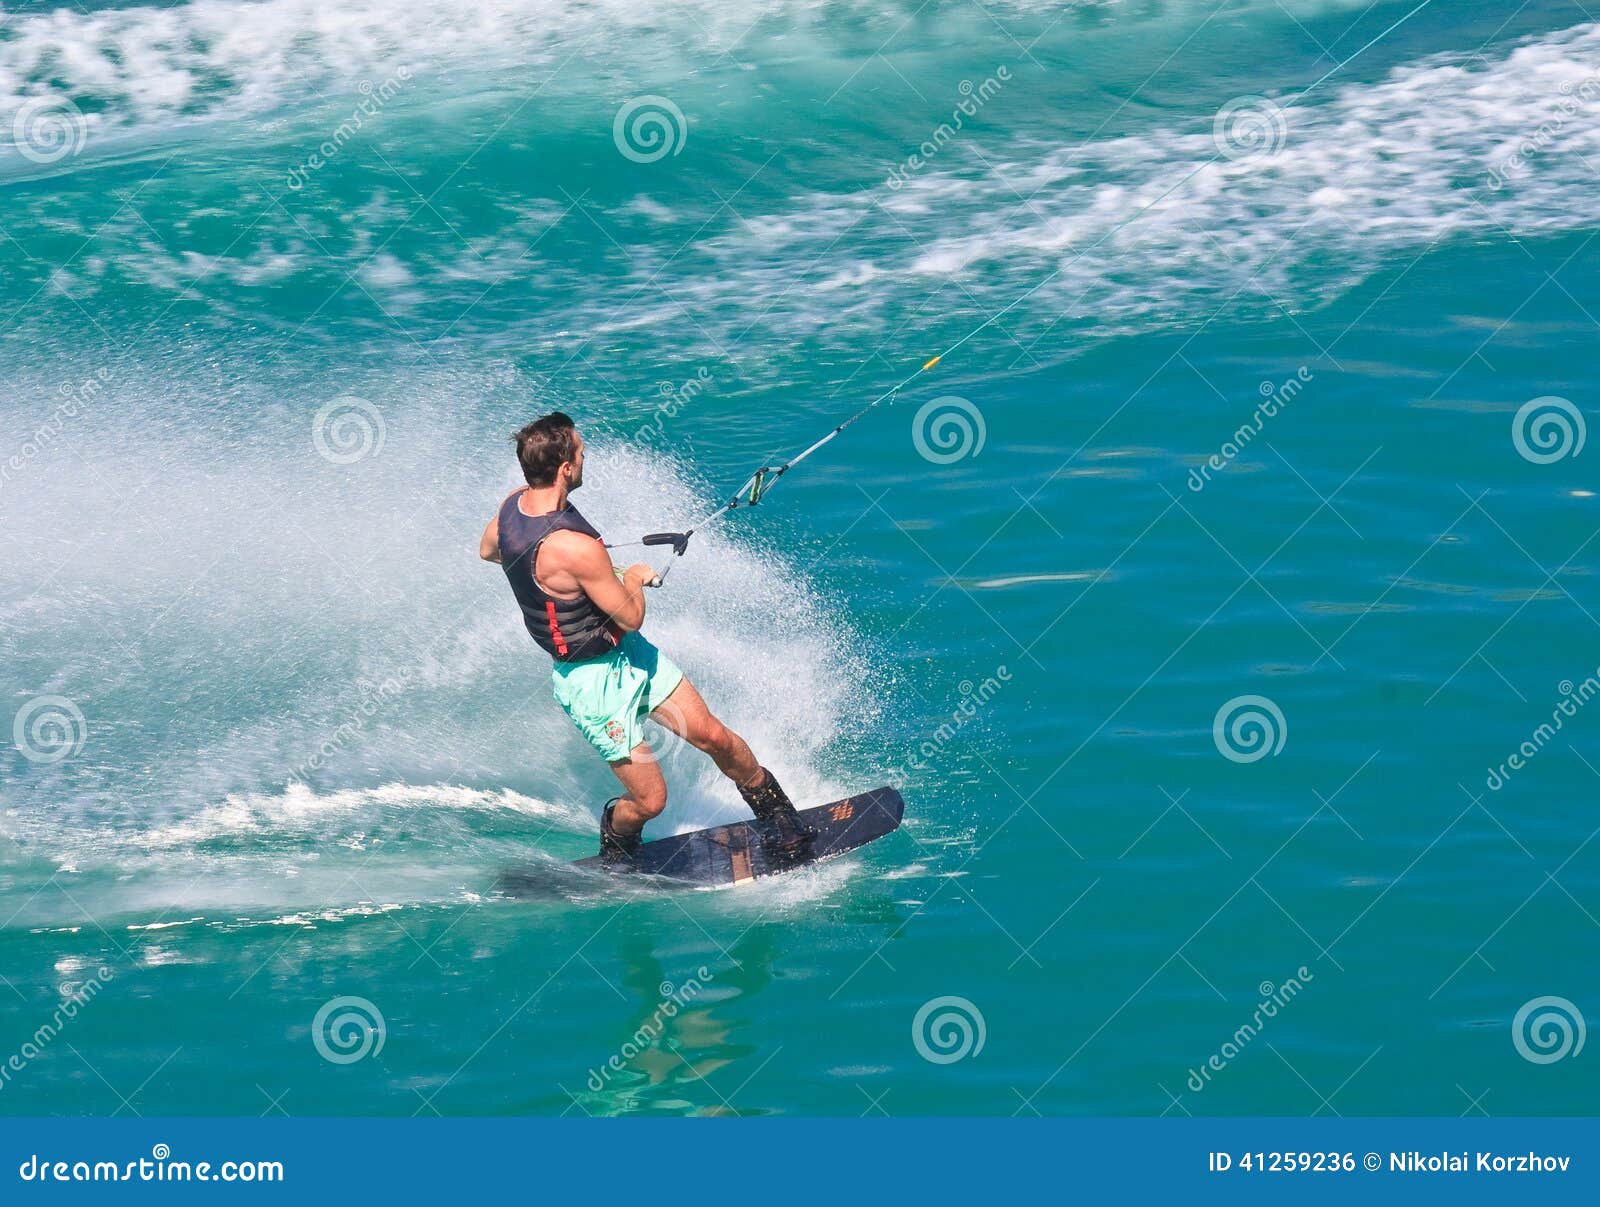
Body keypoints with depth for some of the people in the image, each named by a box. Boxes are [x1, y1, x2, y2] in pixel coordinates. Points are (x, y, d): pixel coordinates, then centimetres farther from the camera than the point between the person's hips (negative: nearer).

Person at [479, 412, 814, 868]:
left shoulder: (514, 504, -7)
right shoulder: (576, 548, -35)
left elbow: (487, 550, 16)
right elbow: (631, 617, -21)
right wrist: (635, 578, -1)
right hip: (595, 680, -9)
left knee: (713, 736, 6)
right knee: (649, 801, -1)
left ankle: (774, 809, 24)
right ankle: (616, 839, 30)